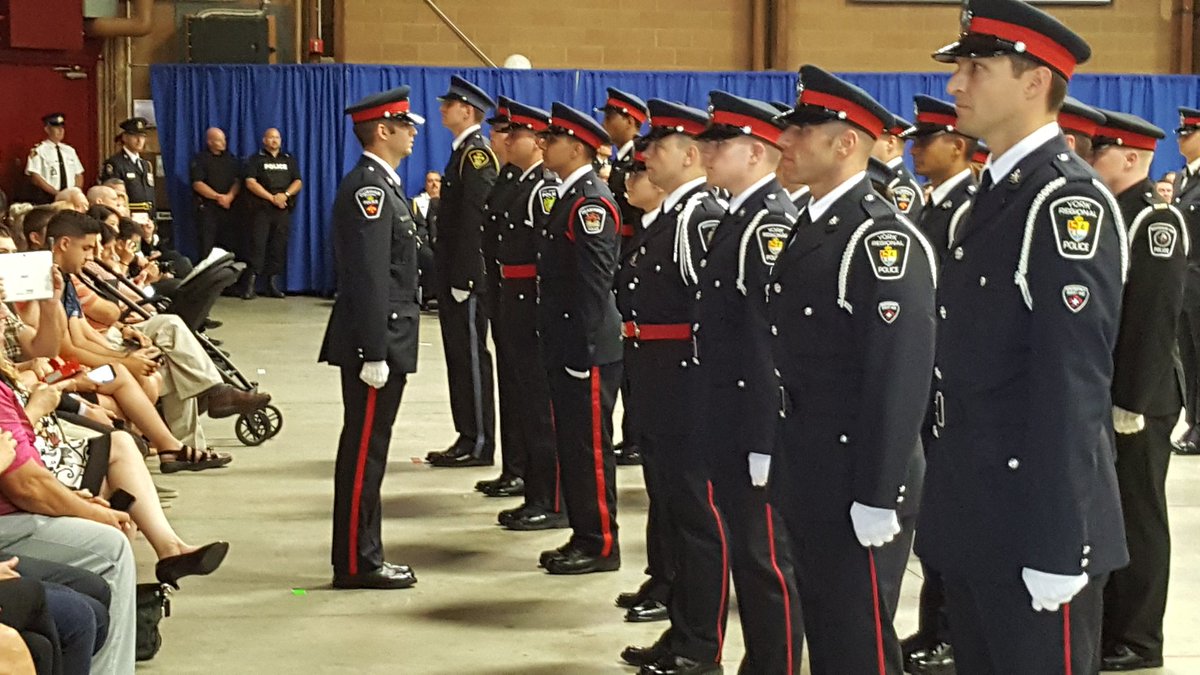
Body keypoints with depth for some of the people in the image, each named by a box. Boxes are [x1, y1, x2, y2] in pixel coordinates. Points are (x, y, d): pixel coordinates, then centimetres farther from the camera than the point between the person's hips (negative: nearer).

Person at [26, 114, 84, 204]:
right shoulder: (38, 151, -2)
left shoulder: (70, 150, 14)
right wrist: (56, 193, -16)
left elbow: (79, 175, 15)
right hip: (47, 200, -4)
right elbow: (35, 178, -10)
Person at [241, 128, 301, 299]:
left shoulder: (289, 160, 17)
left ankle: (272, 283, 8)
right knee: (257, 245, -10)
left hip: (283, 210, 3)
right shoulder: (256, 159, 6)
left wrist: (285, 195, -10)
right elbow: (250, 182, -5)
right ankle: (250, 284, -12)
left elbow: (298, 182, 10)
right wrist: (272, 198, -12)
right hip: (261, 209, -3)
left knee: (278, 247, 2)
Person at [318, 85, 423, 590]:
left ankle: (364, 557, 21)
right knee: (364, 452, -3)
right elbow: (368, 278, -21)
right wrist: (373, 354, -23)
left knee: (369, 450, 14)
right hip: (374, 340, -10)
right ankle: (355, 563, 4)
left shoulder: (381, 185, 16)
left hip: (385, 340, 10)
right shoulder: (368, 188, -16)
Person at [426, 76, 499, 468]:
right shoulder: (463, 153, 17)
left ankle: (479, 445, 2)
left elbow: (476, 222, -20)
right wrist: (448, 275, 16)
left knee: (471, 357, -4)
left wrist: (463, 278, -22)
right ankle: (468, 438, 19)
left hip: (468, 278, -10)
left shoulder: (476, 155, -14)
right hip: (454, 275, 10)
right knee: (459, 356, 12)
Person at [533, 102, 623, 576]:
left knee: (590, 448, -2)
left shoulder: (591, 201, -15)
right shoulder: (570, 196, 16)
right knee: (572, 446, 14)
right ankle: (584, 536, 23)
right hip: (565, 349, 10)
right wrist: (558, 347, 18)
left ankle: (600, 545, 7)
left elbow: (594, 283, -20)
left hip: (586, 352, -10)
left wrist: (582, 353, -21)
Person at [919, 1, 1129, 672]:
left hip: (1032, 523, -9)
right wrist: (946, 501, 15)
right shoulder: (996, 194, 12)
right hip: (975, 518, 9)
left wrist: (1057, 548, -22)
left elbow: (1073, 389, -21)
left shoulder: (1069, 202, -16)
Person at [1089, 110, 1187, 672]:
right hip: (1095, 390, 8)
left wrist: (1132, 401, -21)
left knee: (1136, 513, 1)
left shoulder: (1157, 221, -13)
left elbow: (1154, 319, -19)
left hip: (1136, 396, -8)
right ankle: (1101, 623, 24)